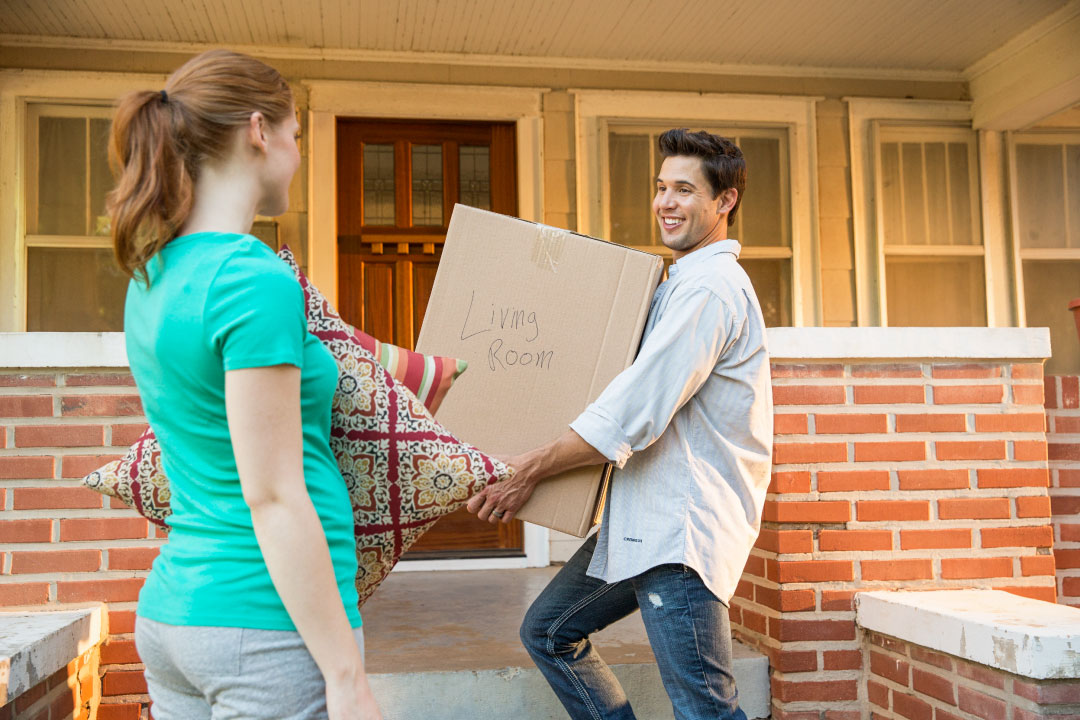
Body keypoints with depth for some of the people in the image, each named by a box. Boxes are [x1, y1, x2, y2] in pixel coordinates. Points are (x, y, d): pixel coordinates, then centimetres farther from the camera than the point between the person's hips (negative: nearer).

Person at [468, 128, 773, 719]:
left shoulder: (708, 287, -15)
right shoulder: (683, 284, 20)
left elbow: (636, 413, -22)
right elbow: (642, 389, 28)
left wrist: (528, 470, -15)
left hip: (681, 528, -11)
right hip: (641, 517, 11)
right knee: (548, 631, 18)